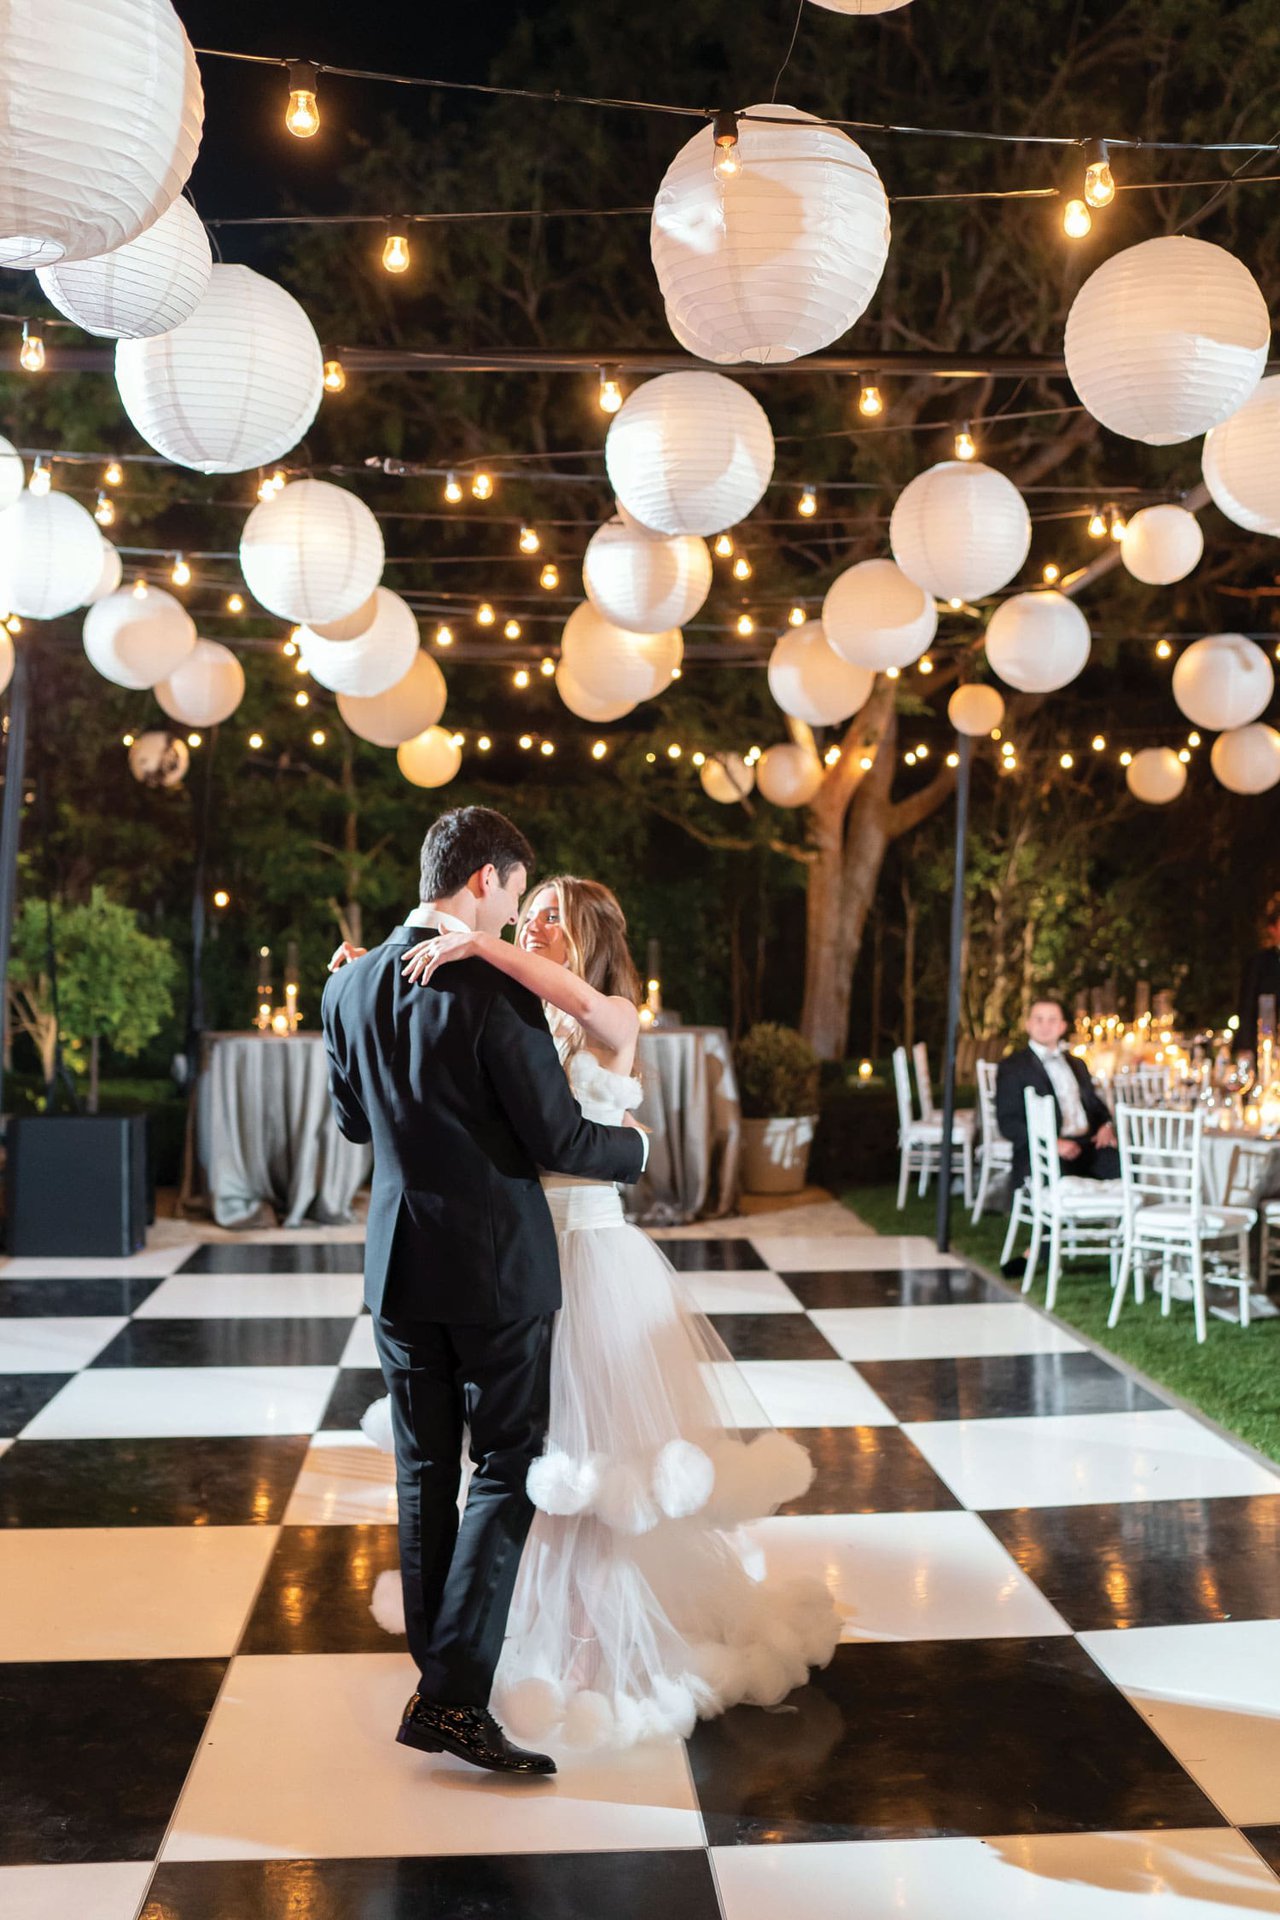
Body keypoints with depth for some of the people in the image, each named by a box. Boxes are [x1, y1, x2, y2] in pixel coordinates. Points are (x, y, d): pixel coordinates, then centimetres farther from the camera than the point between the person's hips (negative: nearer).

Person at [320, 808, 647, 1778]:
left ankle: (437, 1658, 30)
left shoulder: (349, 987, 1)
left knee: (425, 1470, 17)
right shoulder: (496, 993, -17)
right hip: (495, 1262, -6)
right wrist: (633, 1144, 5)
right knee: (507, 1469, 3)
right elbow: (558, 1140, -15)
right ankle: (454, 1695, -3)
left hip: (398, 1261, 6)